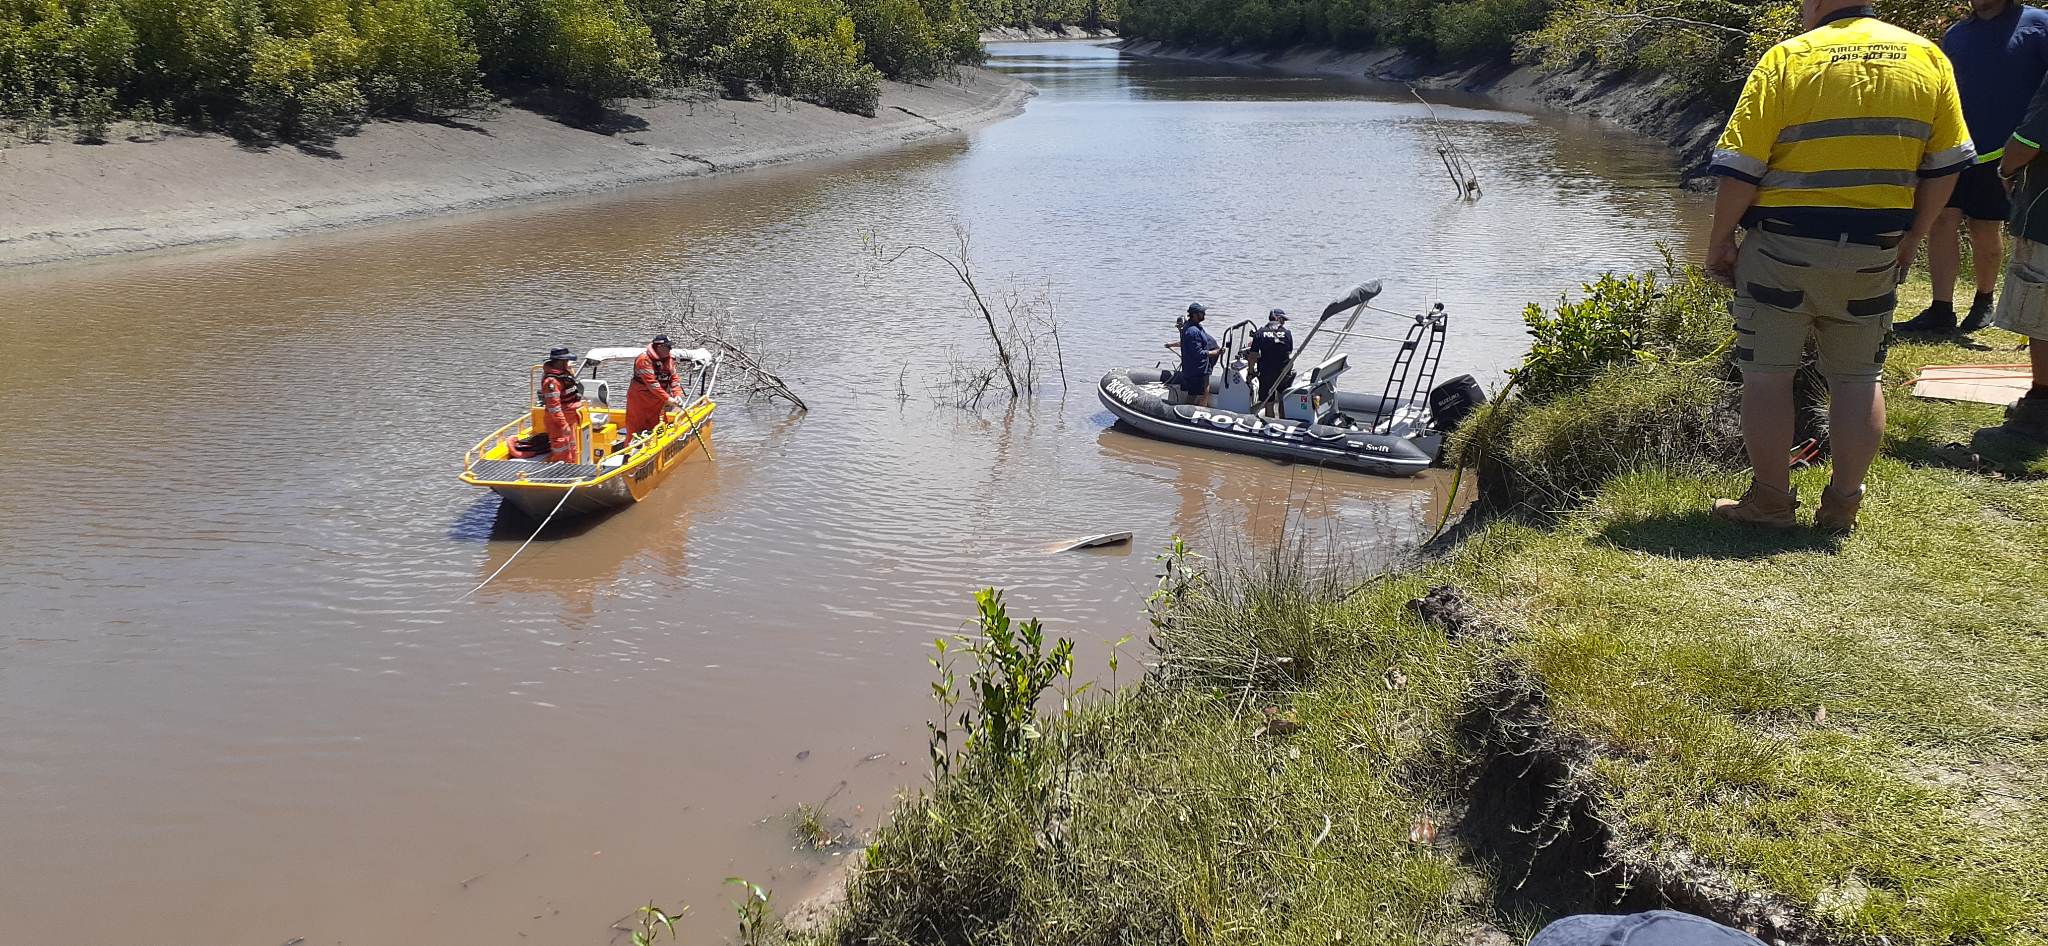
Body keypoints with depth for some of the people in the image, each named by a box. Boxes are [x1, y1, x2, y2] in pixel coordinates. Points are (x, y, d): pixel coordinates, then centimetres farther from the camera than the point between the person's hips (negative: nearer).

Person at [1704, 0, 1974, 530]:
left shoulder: (1787, 58, -8)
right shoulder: (1927, 58, 5)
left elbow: (1741, 167, -11)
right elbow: (1946, 164, 7)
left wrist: (1720, 242, -2)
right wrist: (1912, 238, 16)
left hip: (1782, 247, -4)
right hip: (1874, 253, 4)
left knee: (1767, 374, 6)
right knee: (1858, 378, 13)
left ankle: (1770, 501, 10)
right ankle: (1843, 505, 17)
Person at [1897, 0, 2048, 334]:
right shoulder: (1956, 34, 10)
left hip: (2003, 156, -3)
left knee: (1984, 231, 6)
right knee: (1942, 220, -9)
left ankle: (1983, 301, 27)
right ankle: (1941, 311, -8)